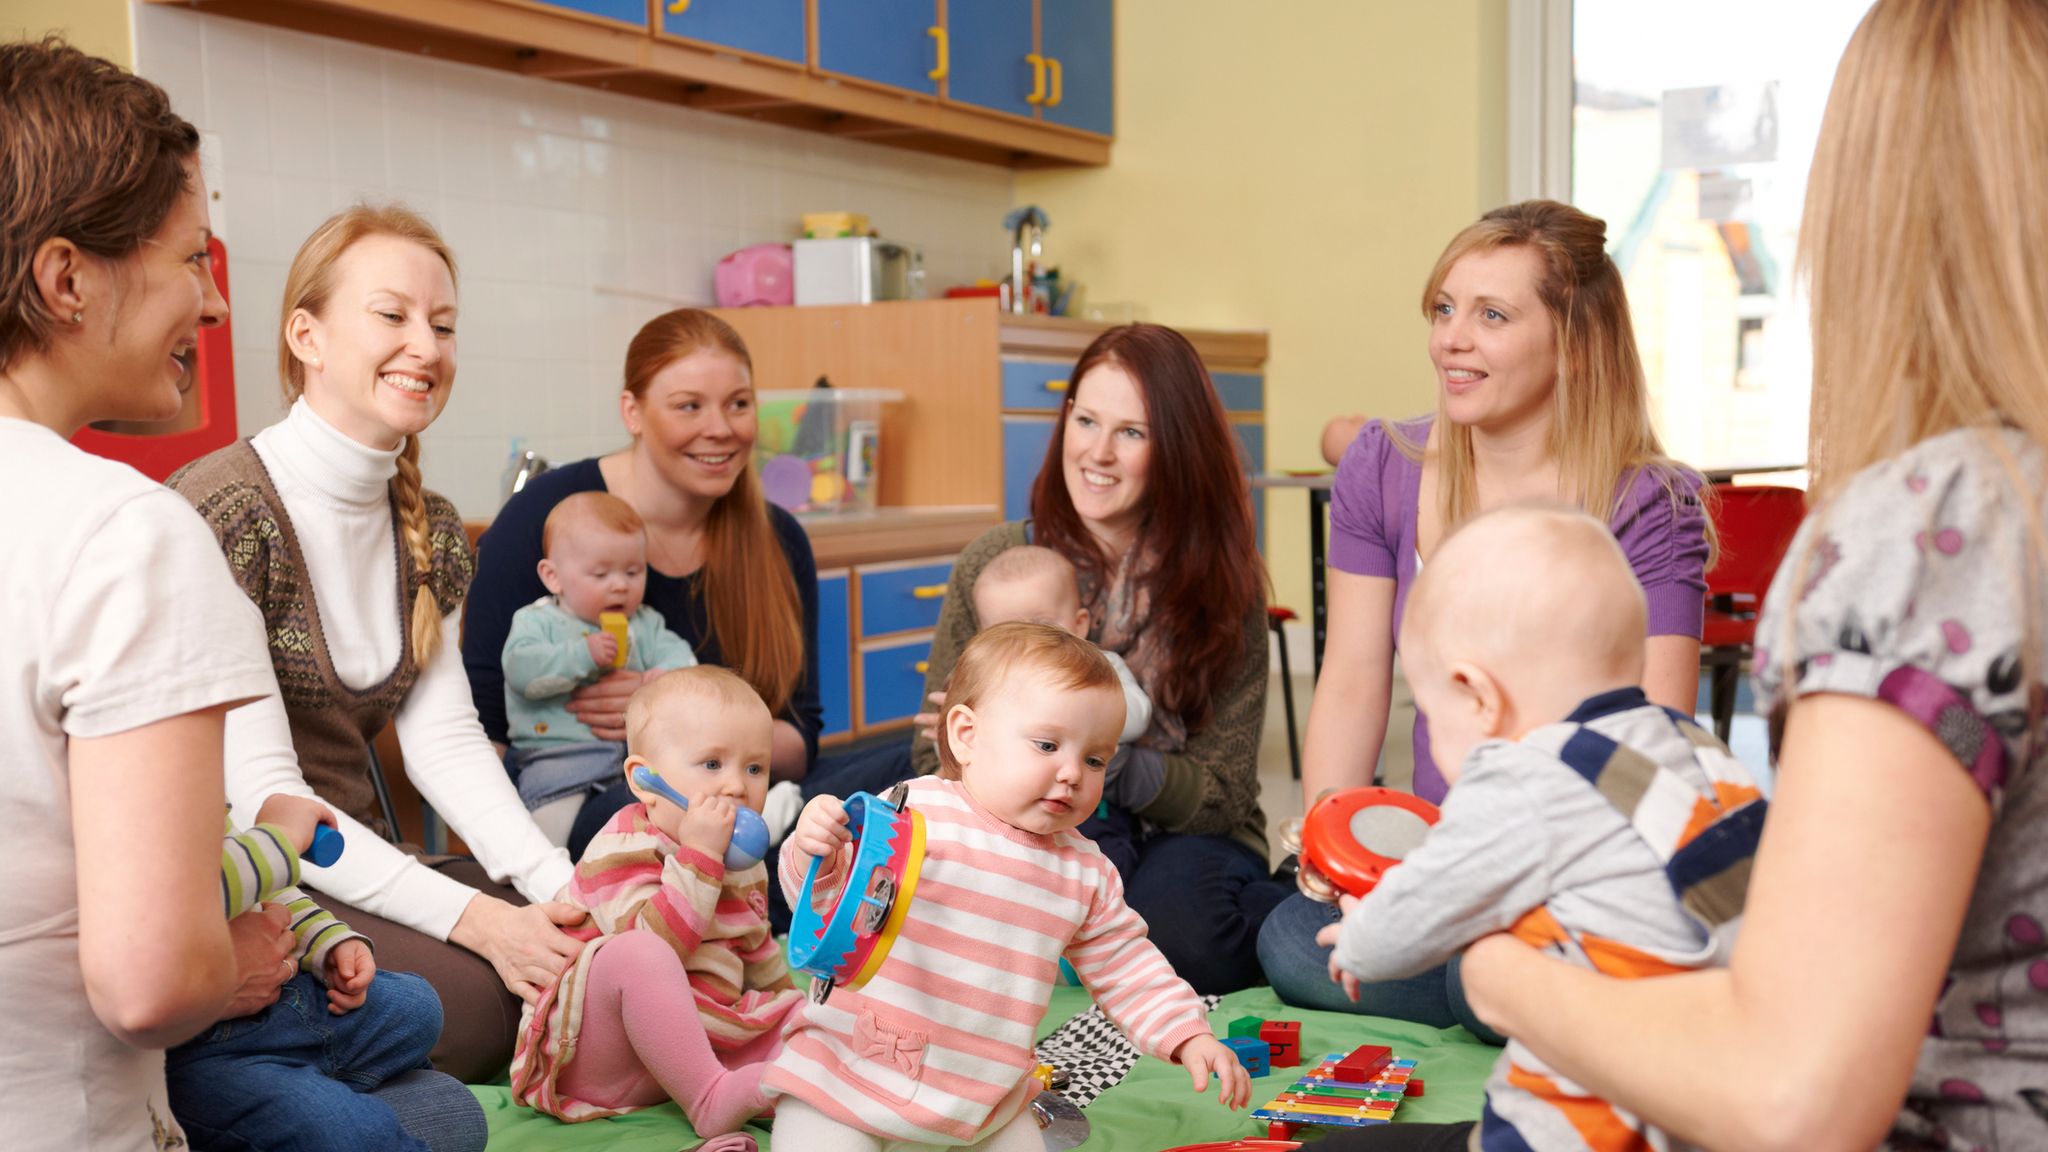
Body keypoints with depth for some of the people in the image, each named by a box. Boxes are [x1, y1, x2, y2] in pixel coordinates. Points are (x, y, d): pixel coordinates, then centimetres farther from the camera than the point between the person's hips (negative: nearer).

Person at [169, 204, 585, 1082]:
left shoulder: (429, 529, 9)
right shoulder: (221, 513, -15)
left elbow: (446, 740, 1)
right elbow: (259, 794, -20)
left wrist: (559, 884, -16)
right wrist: (472, 918, -25)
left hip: (362, 871, 7)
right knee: (469, 993, -27)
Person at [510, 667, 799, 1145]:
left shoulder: (744, 862, 12)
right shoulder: (622, 848, -13)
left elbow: (756, 951, 28)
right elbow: (655, 944, -29)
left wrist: (788, 1007, 21)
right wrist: (699, 855, -30)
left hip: (698, 1039, 8)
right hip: (599, 1061, -8)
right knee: (633, 954, -35)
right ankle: (709, 1101, -33)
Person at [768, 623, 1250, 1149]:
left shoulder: (1086, 873, 2)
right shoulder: (914, 814, -14)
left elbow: (1126, 969, 10)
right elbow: (827, 897, -11)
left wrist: (1189, 1036, -1)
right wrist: (813, 855, -33)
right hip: (849, 1076, -5)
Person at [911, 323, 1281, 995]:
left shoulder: (1220, 585, -5)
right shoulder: (994, 565, -2)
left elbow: (1224, 794, -6)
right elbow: (934, 759, 3)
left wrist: (1103, 761, -26)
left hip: (1183, 844, 0)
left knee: (1173, 912, -33)